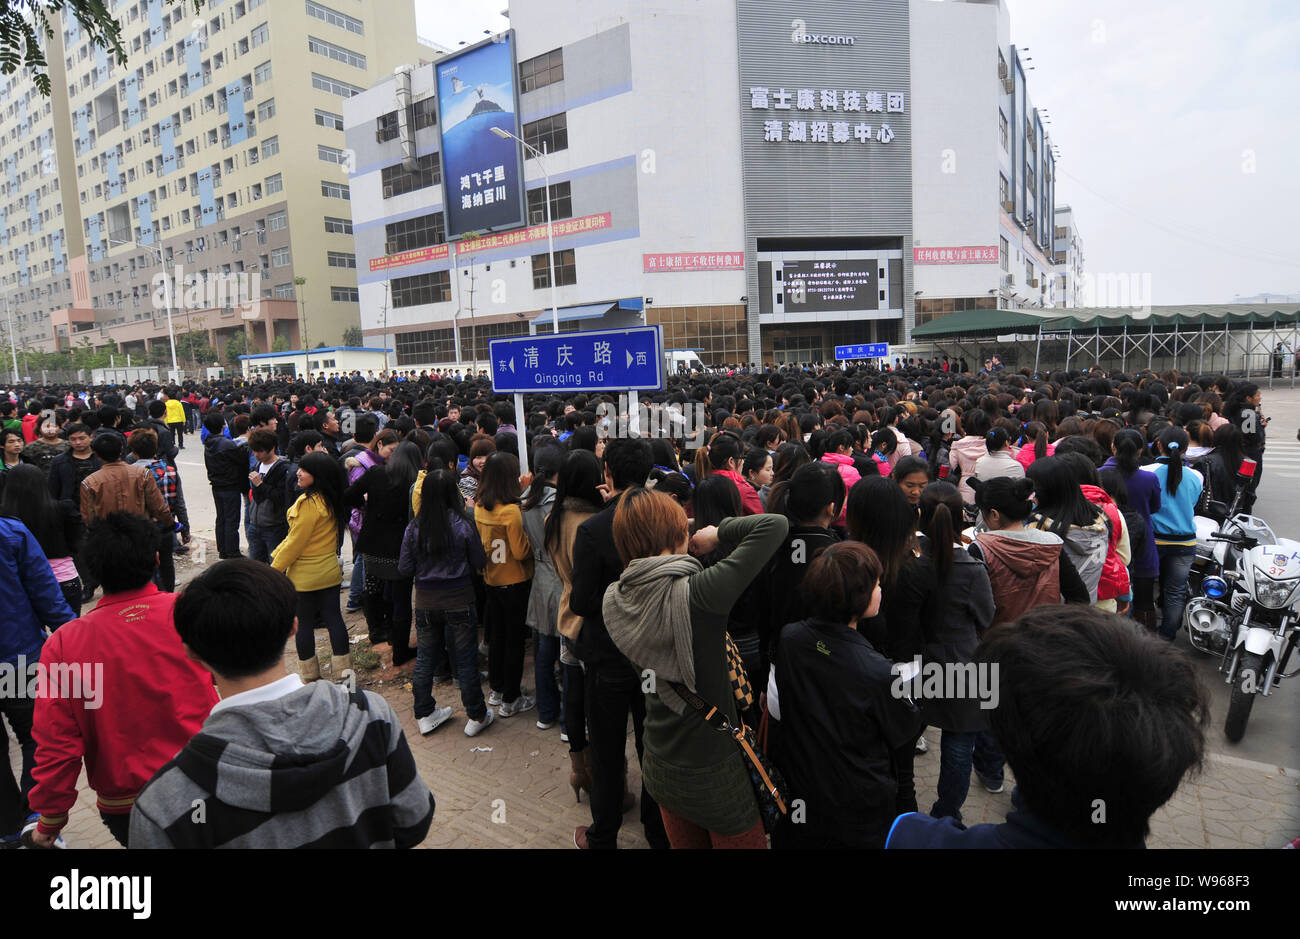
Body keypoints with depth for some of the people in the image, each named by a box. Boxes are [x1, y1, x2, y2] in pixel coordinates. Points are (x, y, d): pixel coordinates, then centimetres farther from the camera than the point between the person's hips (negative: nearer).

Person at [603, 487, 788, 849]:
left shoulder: (614, 598, -9)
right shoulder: (695, 594, -28)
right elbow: (775, 524, -27)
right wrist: (720, 533, -12)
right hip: (713, 776, -6)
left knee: (686, 843, 26)